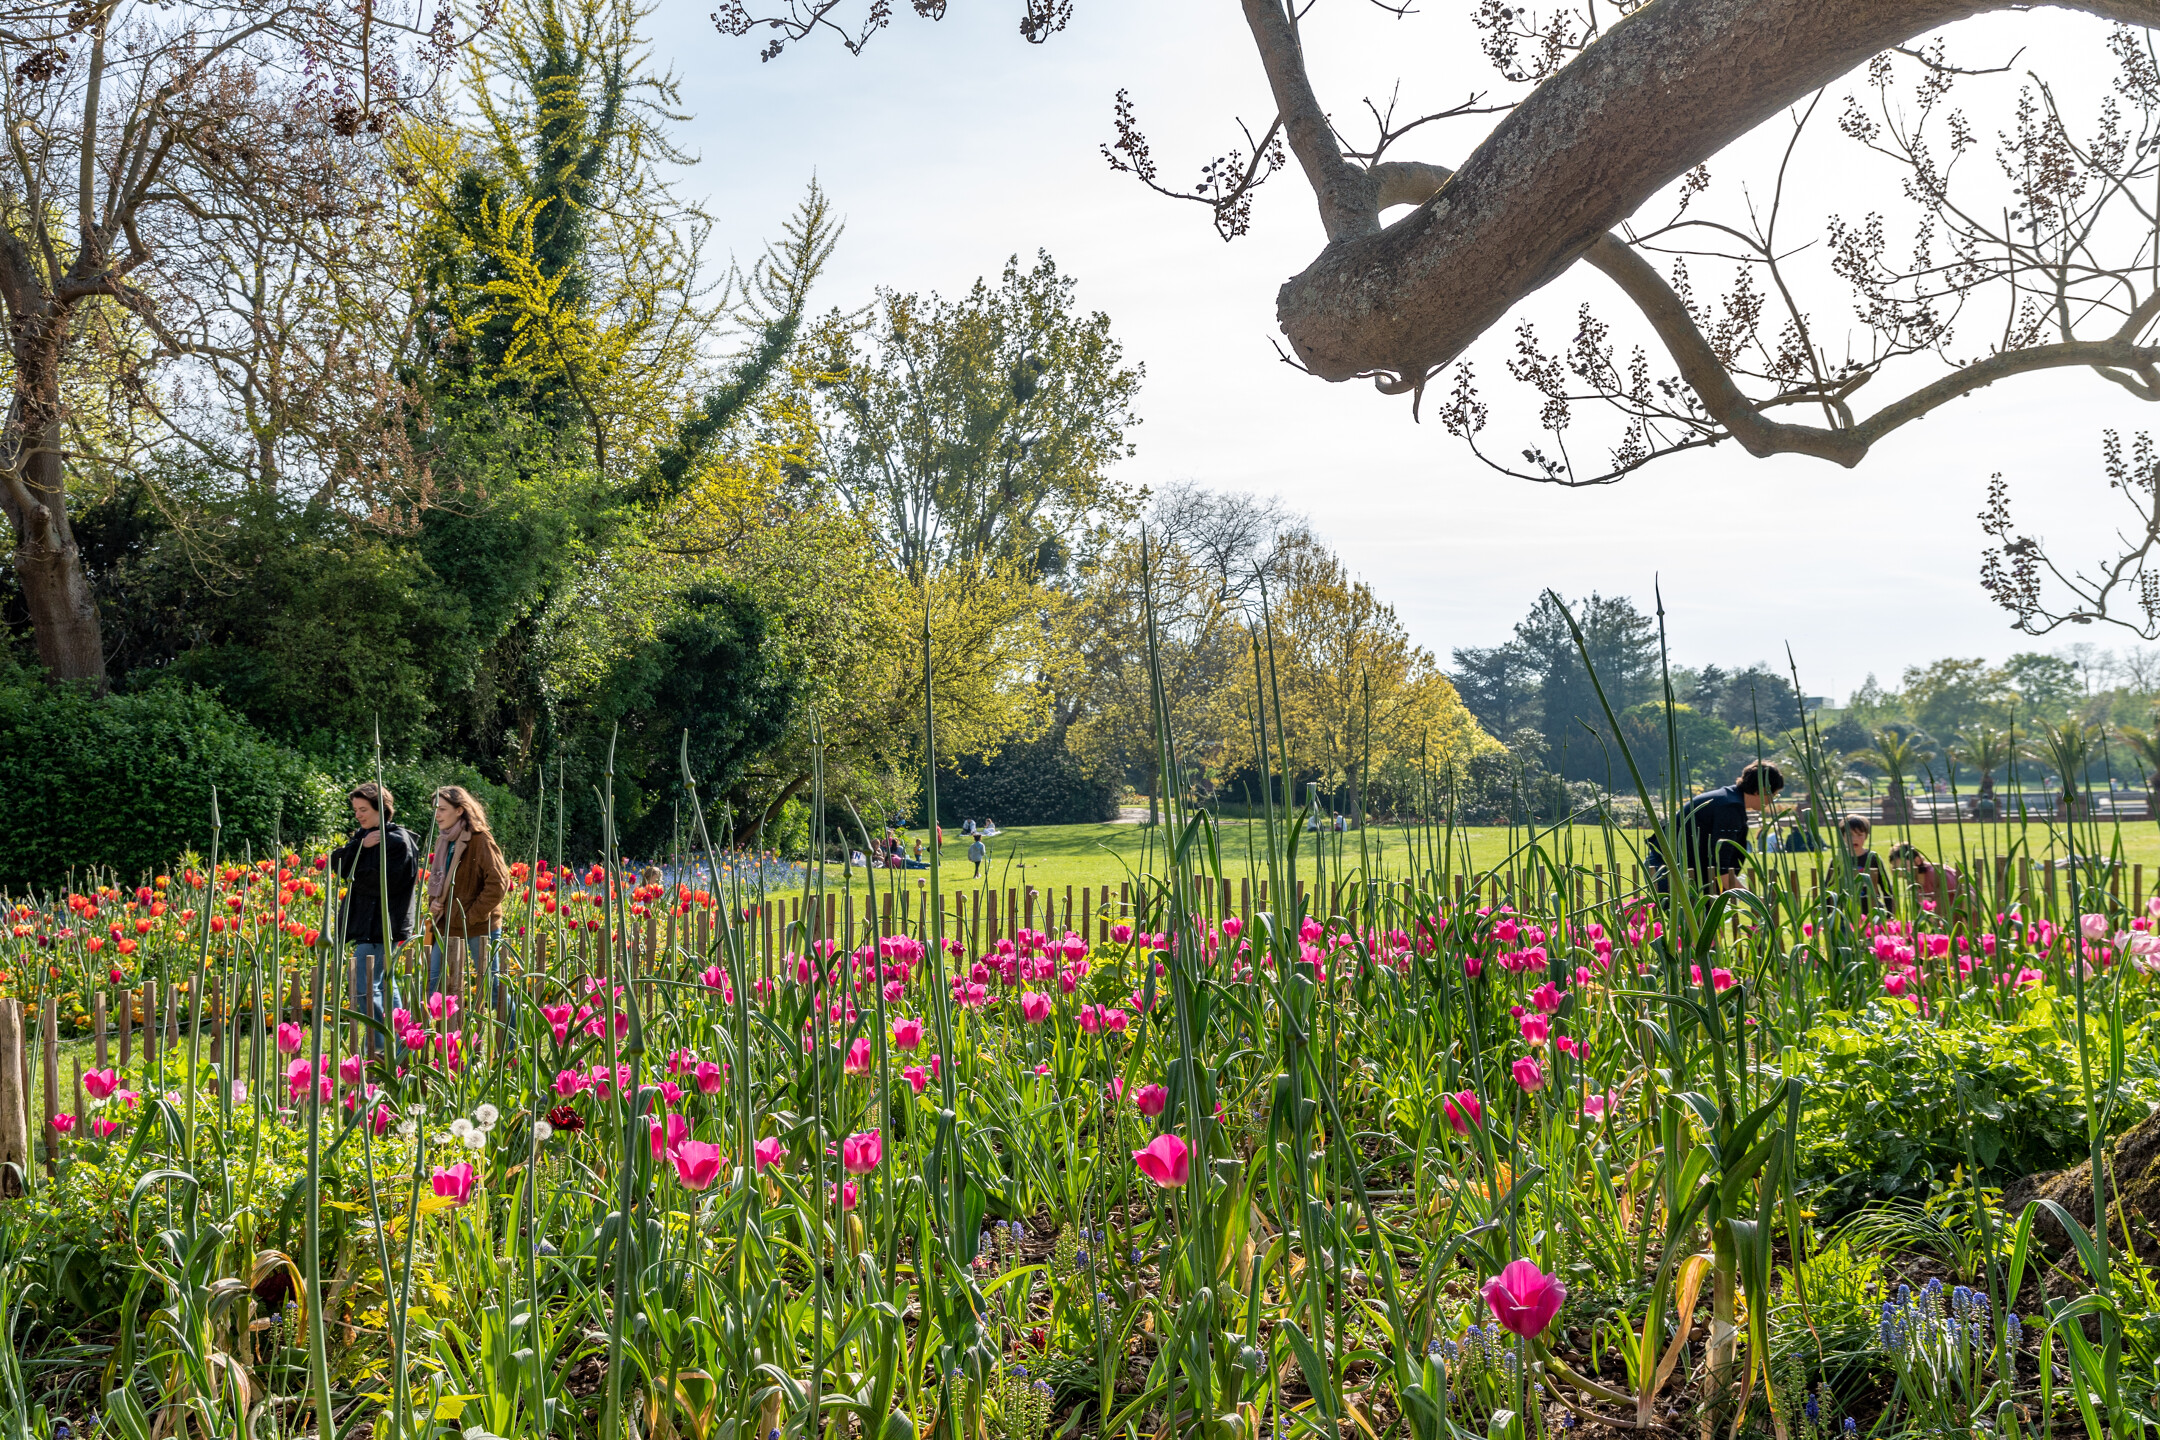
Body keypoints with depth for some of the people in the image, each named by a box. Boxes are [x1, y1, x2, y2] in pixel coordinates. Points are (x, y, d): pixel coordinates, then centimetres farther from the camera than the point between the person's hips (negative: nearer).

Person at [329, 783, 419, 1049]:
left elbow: (381, 882, -19)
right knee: (382, 987, 13)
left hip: (382, 924, -9)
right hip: (365, 923, 9)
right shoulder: (363, 835, 15)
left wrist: (351, 876, -5)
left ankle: (381, 1049, -9)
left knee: (365, 989, -14)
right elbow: (338, 864, 2)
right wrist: (360, 845, -13)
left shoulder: (398, 840, -11)